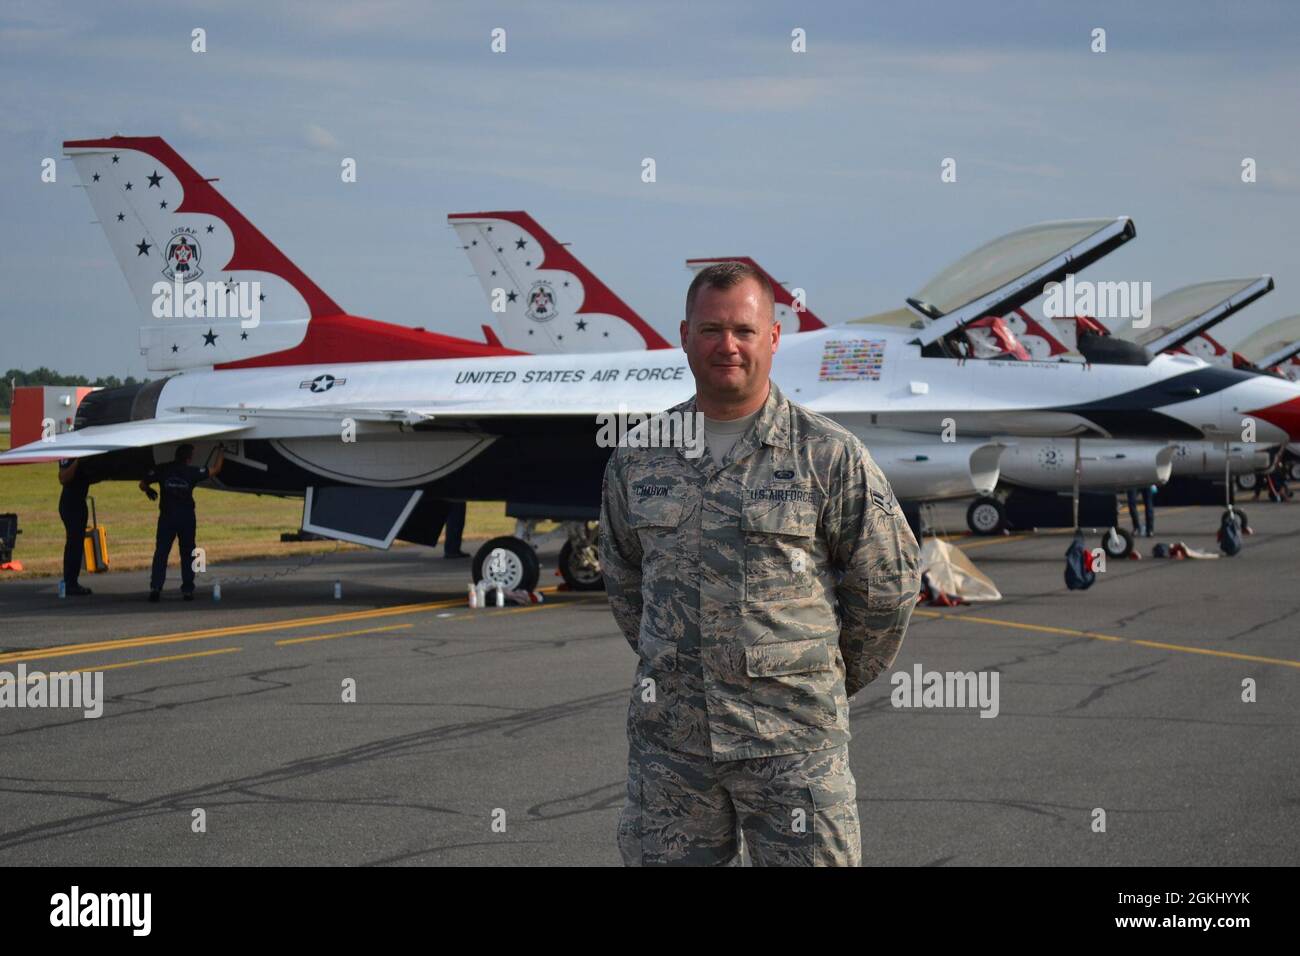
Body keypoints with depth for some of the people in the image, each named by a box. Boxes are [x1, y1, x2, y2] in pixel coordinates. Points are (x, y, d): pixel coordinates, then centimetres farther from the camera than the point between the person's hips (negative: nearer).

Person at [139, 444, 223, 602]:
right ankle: (187, 589, 8)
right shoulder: (192, 472, -3)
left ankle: (155, 587, -12)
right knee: (187, 554, 11)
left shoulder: (162, 470, -1)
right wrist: (220, 451, 22)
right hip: (186, 516, 0)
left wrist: (149, 491, 27)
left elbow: (143, 484, 4)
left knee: (161, 553, 1)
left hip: (167, 516, 0)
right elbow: (215, 470, 7)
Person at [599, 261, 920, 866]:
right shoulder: (638, 459, 7)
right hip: (669, 741, 3)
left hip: (792, 741, -3)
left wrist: (836, 677, 12)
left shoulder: (829, 455, -4)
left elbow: (887, 581, 4)